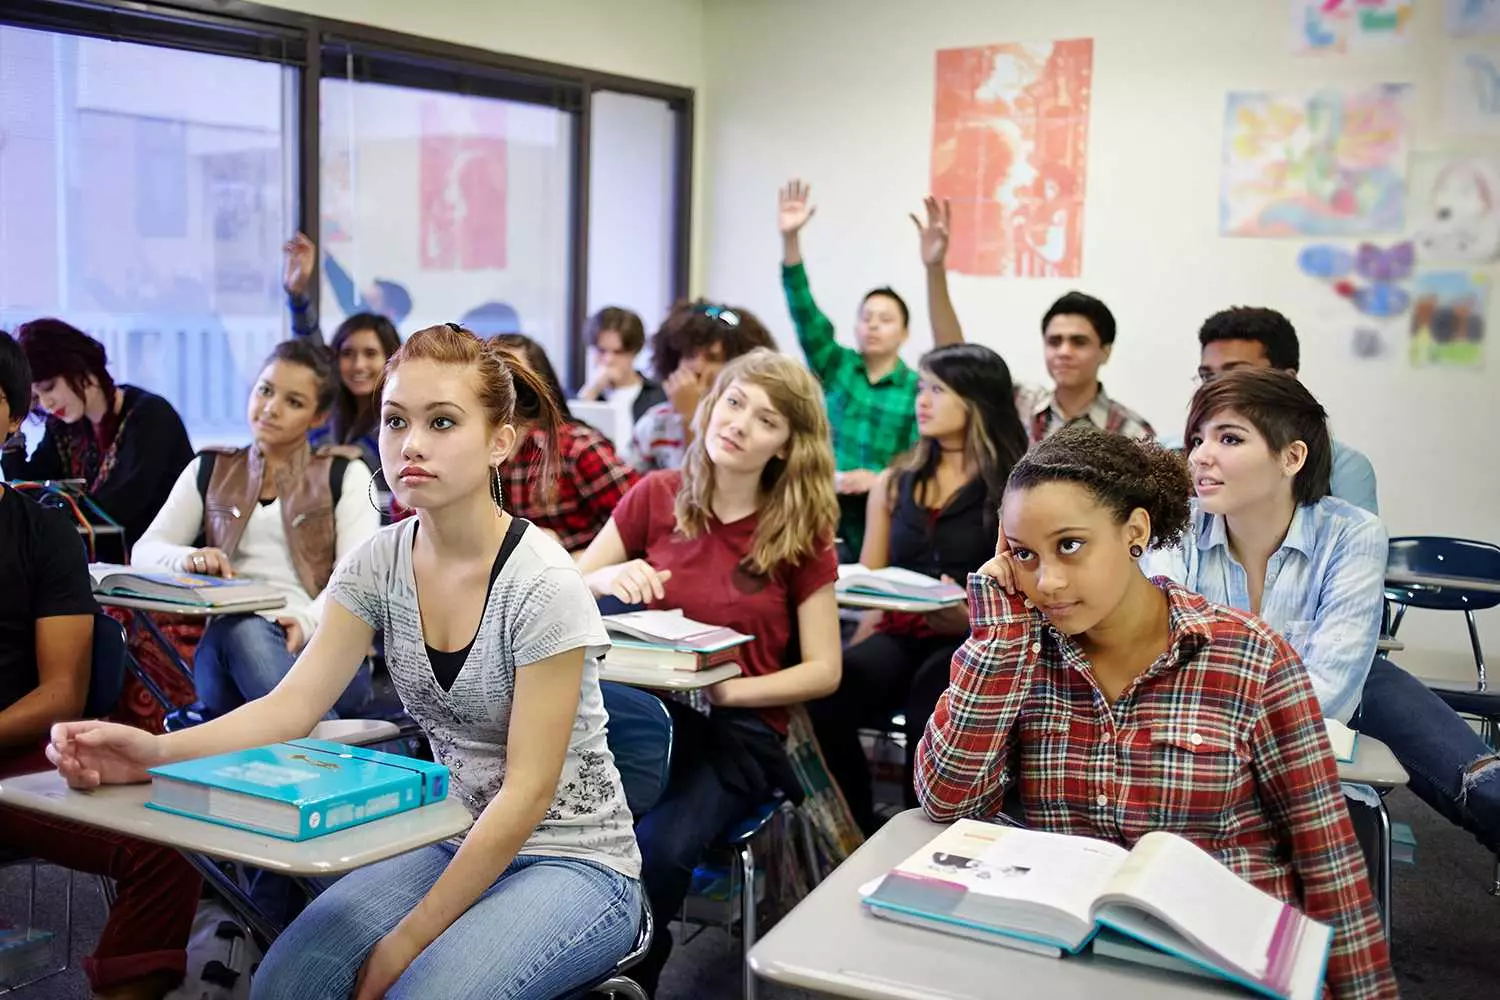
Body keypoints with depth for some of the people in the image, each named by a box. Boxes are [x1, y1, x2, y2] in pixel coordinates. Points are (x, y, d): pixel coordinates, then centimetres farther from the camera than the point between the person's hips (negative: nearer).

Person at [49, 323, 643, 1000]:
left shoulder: (541, 585, -20)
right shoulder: (380, 564, -2)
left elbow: (527, 791, -19)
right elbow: (294, 706, -8)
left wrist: (405, 943, -18)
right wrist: (152, 751, -26)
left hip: (572, 862, -4)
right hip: (452, 842, 5)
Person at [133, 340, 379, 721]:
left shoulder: (345, 475, 13)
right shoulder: (210, 470, 22)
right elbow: (145, 551, 13)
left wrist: (308, 622, -22)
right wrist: (189, 559, -12)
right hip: (226, 647, 2)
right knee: (241, 627, -36)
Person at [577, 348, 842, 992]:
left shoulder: (802, 532, 1)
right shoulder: (655, 497, 4)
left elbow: (823, 670, -1)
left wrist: (727, 690, -14)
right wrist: (605, 580, -16)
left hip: (741, 727, -1)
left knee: (659, 850, -31)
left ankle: (626, 979, -3)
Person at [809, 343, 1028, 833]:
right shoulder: (893, 484, 18)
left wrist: (970, 619, -23)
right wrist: (855, 647, -3)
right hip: (900, 635, 3)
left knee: (933, 690, -37)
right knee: (827, 690, -29)